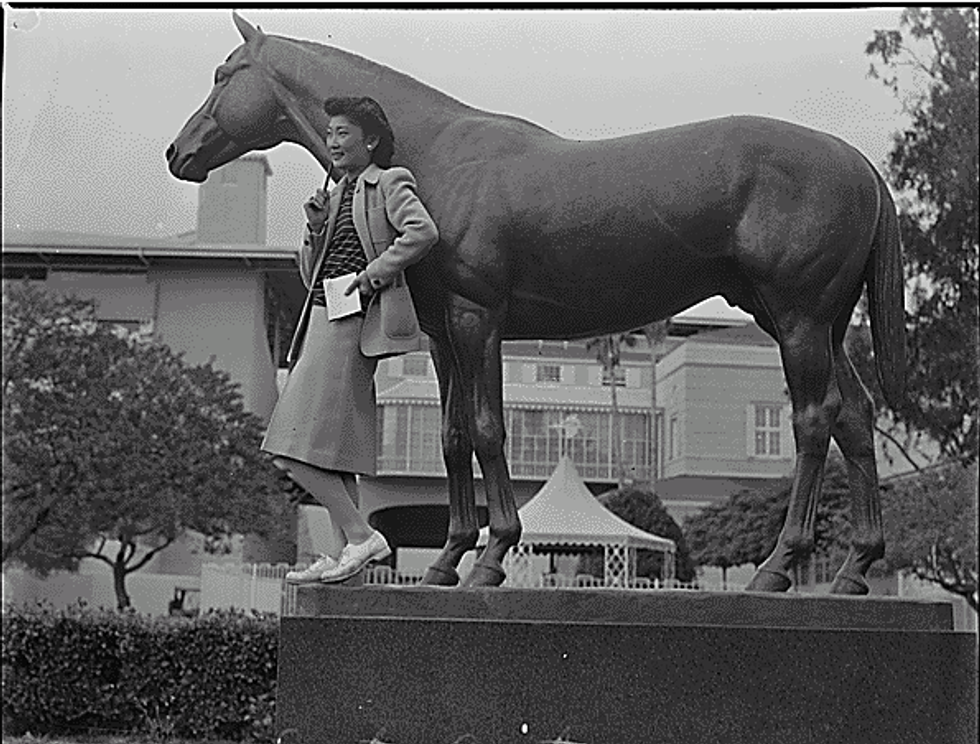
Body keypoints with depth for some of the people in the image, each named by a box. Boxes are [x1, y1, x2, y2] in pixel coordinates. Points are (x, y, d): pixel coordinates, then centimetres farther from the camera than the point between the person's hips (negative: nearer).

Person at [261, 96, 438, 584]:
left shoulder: (389, 184, -4)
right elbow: (311, 275, 21)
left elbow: (423, 232, -23)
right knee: (330, 450, 10)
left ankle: (361, 536, -9)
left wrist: (373, 273, -20)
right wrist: (316, 230, 5)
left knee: (296, 451, -13)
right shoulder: (339, 193, 20)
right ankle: (344, 551, 15)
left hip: (347, 326, -10)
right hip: (322, 323, 10)